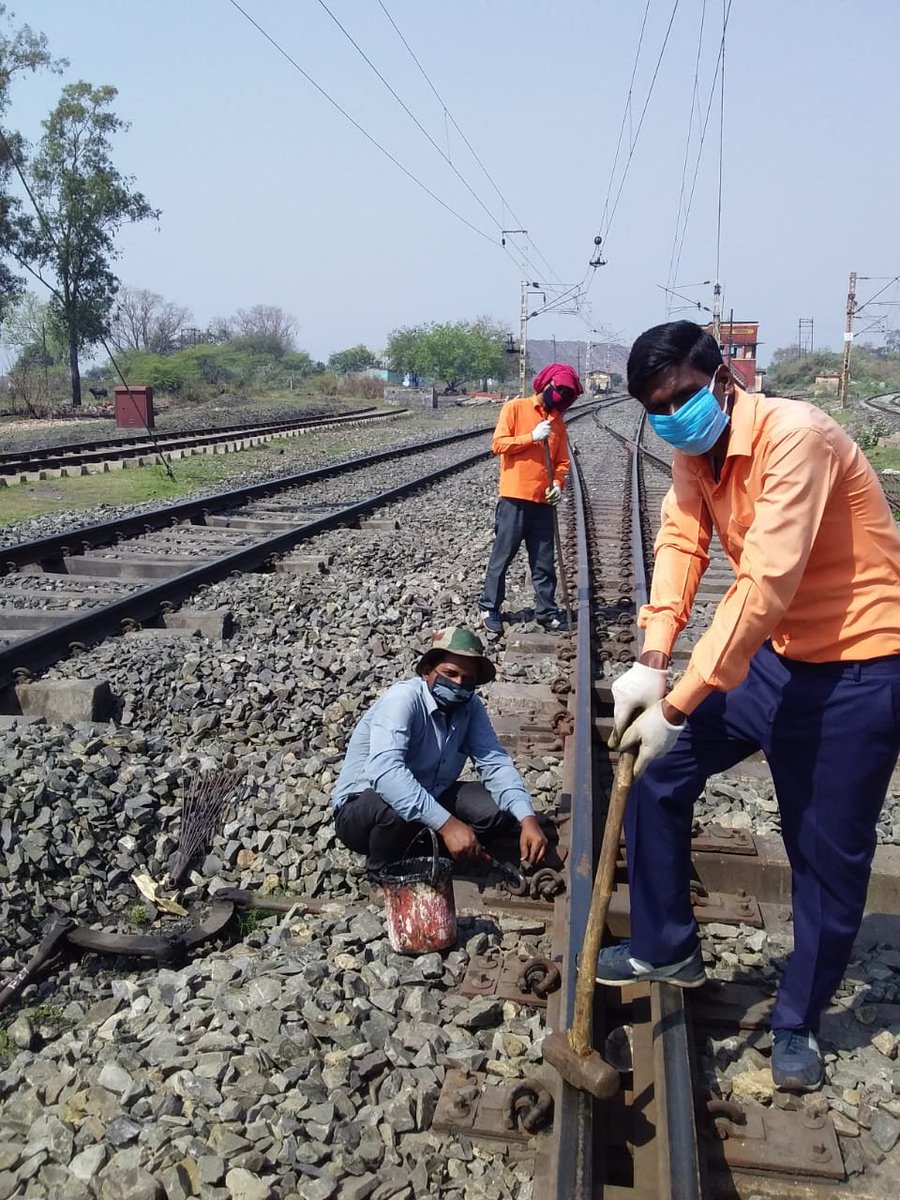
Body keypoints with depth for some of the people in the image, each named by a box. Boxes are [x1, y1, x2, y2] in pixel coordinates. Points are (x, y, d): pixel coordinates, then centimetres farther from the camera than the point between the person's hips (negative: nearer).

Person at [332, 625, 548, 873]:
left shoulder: (471, 707, -7)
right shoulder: (403, 699, -27)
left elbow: (496, 763, -12)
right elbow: (384, 771, -42)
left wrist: (527, 819, -30)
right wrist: (447, 824, -48)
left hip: (428, 798, 6)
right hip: (362, 810, -6)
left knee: (500, 810, -12)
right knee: (396, 807, -38)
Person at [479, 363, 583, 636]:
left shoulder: (558, 421, 14)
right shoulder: (515, 407, -1)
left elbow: (562, 460, 14)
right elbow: (498, 444, -9)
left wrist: (558, 483, -5)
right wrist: (532, 437, -16)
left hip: (543, 501, 5)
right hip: (514, 498, -5)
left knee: (544, 562, 8)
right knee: (502, 556, 2)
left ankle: (547, 612, 15)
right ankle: (490, 609, 11)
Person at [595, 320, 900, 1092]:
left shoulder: (795, 435, -25)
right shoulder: (693, 454, 1)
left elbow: (767, 584, -31)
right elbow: (680, 546, -7)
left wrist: (678, 705, -32)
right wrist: (652, 663, -24)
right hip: (771, 654, 8)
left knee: (828, 857, 4)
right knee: (657, 771, 8)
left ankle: (799, 1021, 28)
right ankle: (666, 949, 26)